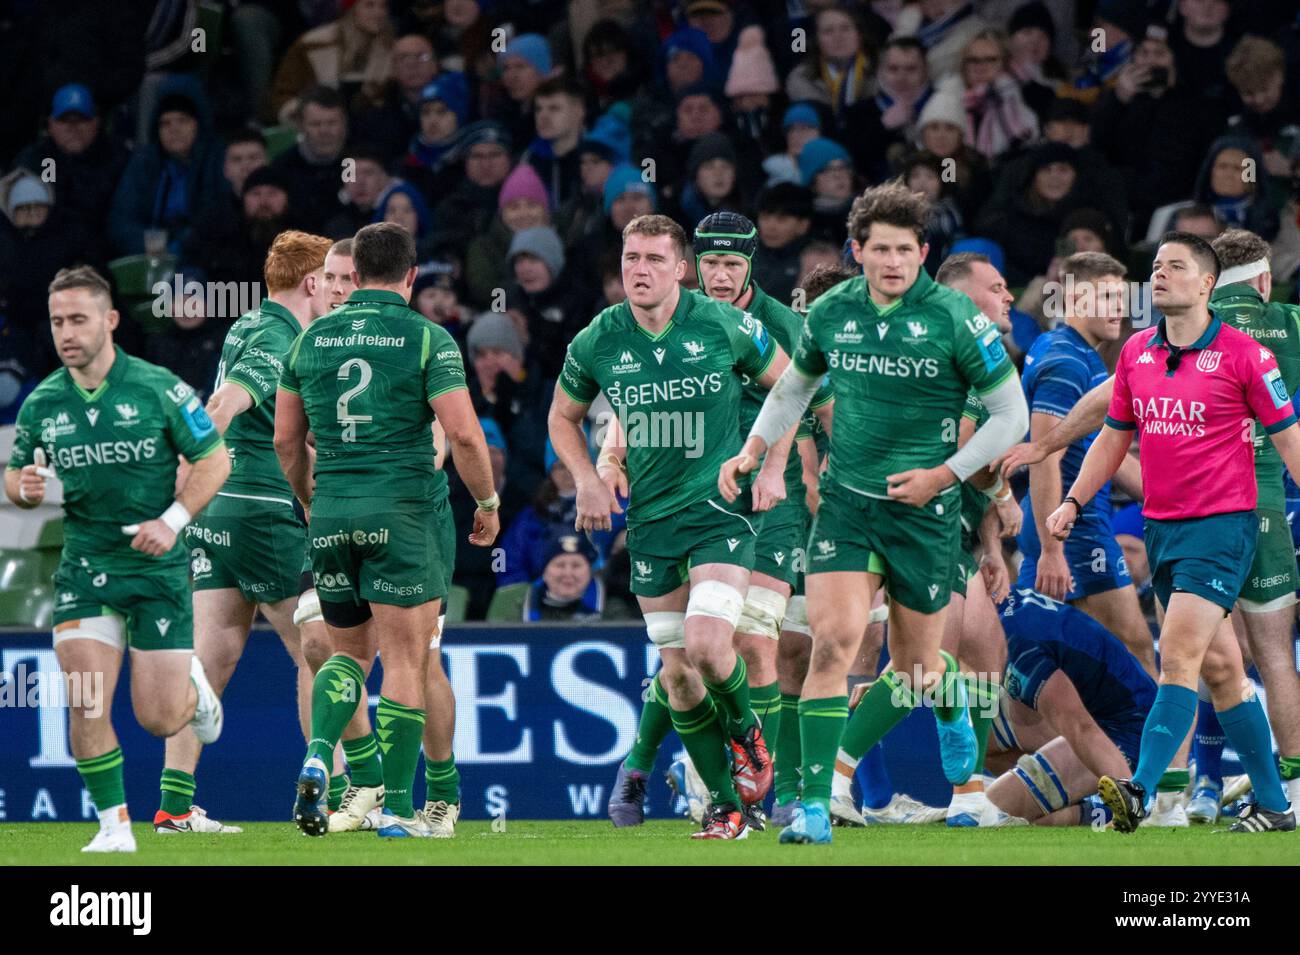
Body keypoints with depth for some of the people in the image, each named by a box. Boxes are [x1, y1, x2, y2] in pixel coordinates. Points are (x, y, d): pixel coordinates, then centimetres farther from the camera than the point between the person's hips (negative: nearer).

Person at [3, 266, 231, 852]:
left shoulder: (158, 388, -8)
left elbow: (214, 459, -2)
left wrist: (173, 520, -14)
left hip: (158, 566, -2)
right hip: (84, 569, 2)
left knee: (158, 719, -1)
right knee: (86, 704, -13)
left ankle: (193, 686, 36)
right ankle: (114, 823, 1)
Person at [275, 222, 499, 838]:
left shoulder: (312, 339, 7)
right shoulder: (428, 340, -6)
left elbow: (286, 438, 12)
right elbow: (464, 434, -12)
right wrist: (488, 503, 3)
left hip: (332, 511, 4)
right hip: (403, 510, -4)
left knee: (350, 650, 18)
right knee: (405, 660, 3)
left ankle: (317, 756, -6)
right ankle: (396, 806, 1)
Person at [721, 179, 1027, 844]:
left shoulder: (956, 320, -11)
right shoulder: (831, 313, 0)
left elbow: (1012, 414, -5)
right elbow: (795, 384, 21)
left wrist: (943, 474, -12)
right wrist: (753, 451, 10)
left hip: (923, 510, -2)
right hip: (846, 502, 2)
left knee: (915, 664, 10)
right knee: (833, 638, -17)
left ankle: (950, 702, 49)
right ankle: (815, 800, -16)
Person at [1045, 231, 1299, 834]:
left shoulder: (1243, 355, -7)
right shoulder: (1136, 353, 9)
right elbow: (1114, 437, 19)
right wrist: (1073, 502, 11)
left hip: (1221, 526, -6)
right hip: (1160, 528, 6)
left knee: (1179, 654, -19)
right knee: (1218, 667, 9)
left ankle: (1140, 791, -29)